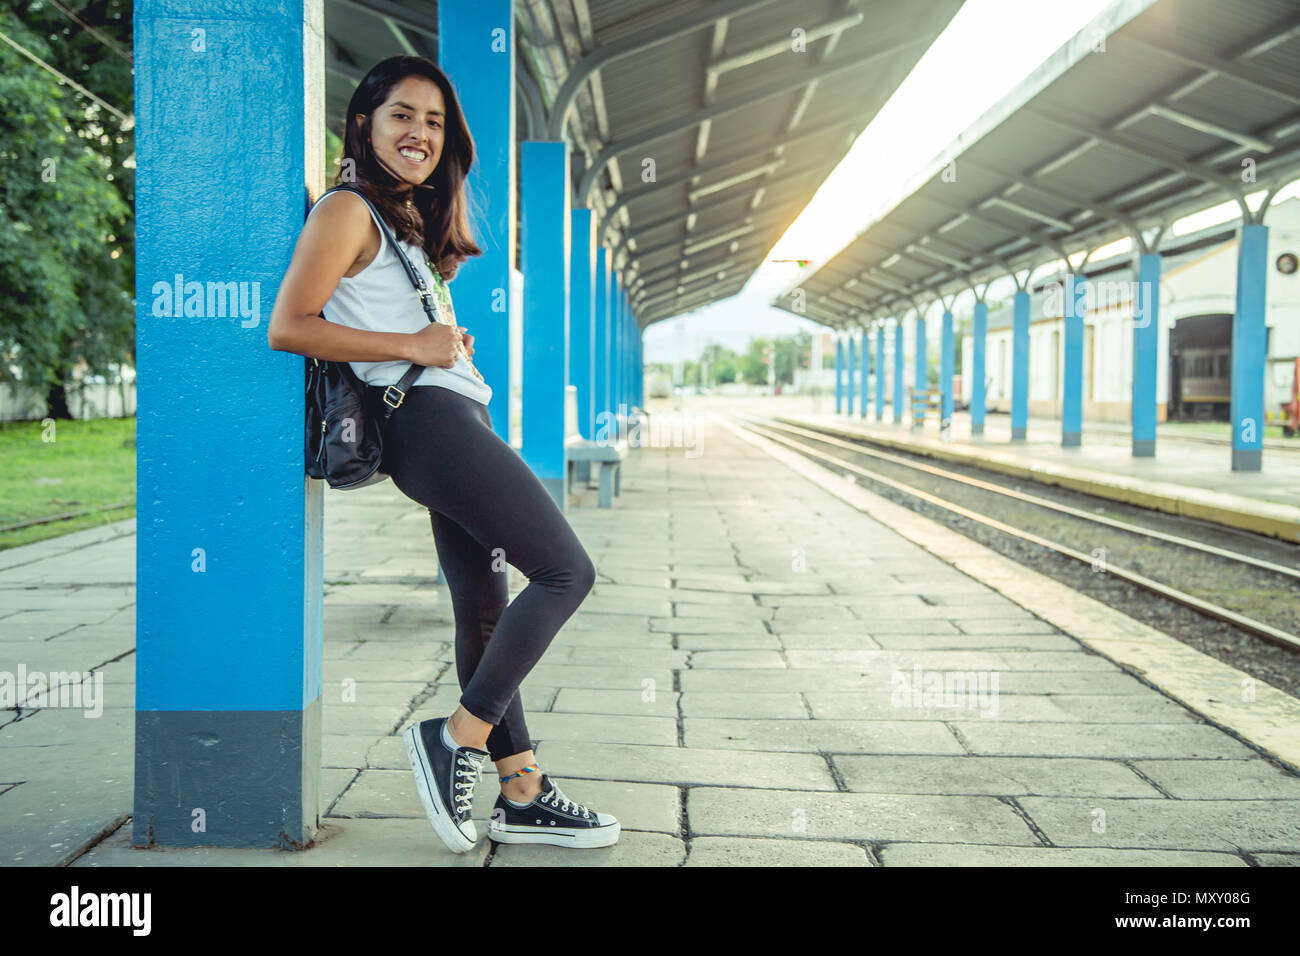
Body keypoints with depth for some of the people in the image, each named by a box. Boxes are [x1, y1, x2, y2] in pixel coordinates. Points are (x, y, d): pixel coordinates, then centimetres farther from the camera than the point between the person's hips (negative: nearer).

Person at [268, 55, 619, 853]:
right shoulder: (349, 210, -4)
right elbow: (289, 328, -13)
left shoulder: (410, 221, 24)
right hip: (429, 418, -9)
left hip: (458, 420, 9)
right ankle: (457, 737, -5)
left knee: (487, 608, 8)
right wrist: (414, 347, -14)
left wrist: (453, 340, 6)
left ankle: (522, 794, 13)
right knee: (567, 572, -12)